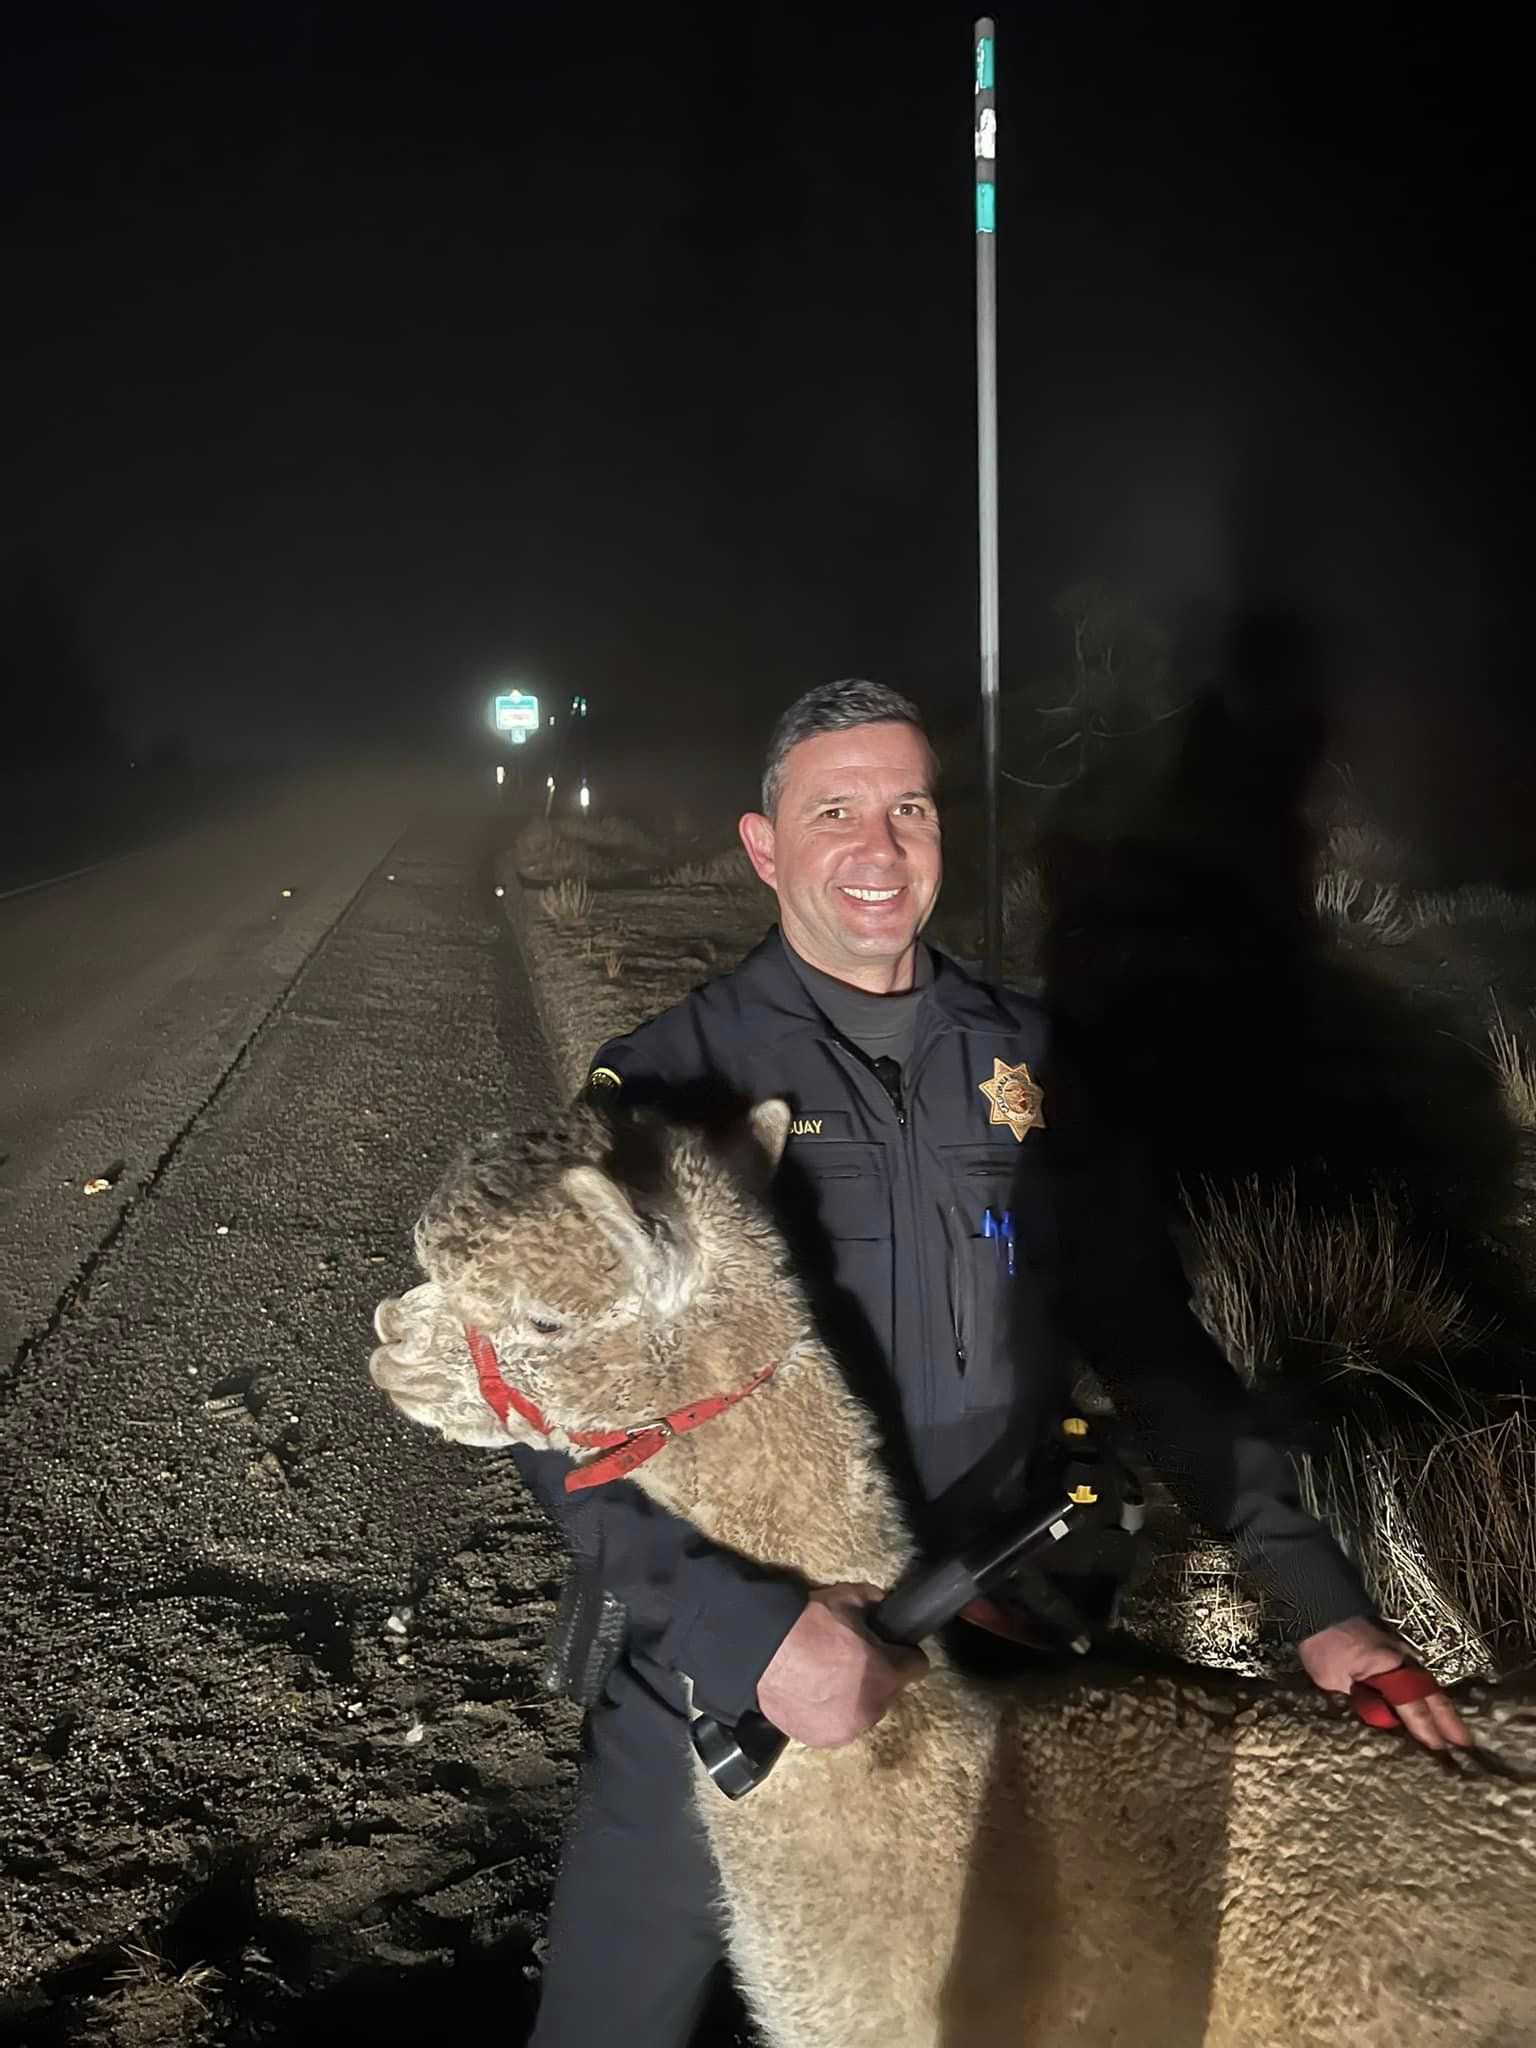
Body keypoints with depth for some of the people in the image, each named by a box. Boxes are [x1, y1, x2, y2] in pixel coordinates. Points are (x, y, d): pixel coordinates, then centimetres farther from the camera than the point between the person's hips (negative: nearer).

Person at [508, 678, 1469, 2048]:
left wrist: (1318, 1594, -2)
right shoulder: (671, 1077, -12)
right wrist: (747, 1625, -29)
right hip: (714, 1655, -3)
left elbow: (1150, 1340, 3)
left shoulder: (1021, 1061, 0)